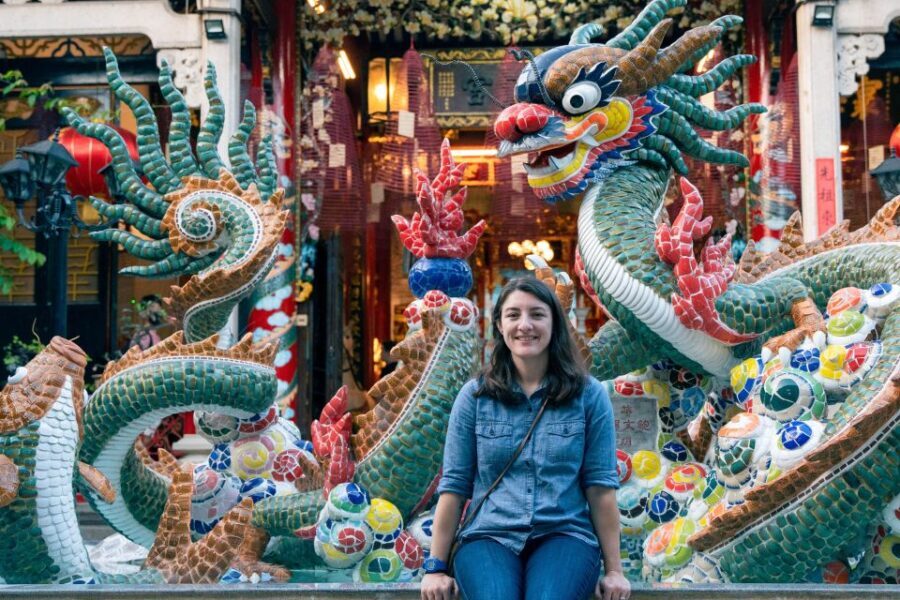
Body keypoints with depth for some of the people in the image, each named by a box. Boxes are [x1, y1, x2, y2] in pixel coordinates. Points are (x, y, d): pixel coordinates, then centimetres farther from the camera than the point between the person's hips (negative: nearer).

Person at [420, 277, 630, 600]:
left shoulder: (588, 394, 4)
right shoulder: (474, 395, 6)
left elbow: (600, 485, 3)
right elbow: (454, 484, 6)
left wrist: (614, 570, 3)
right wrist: (436, 567, 6)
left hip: (563, 535, 0)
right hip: (488, 536, 1)